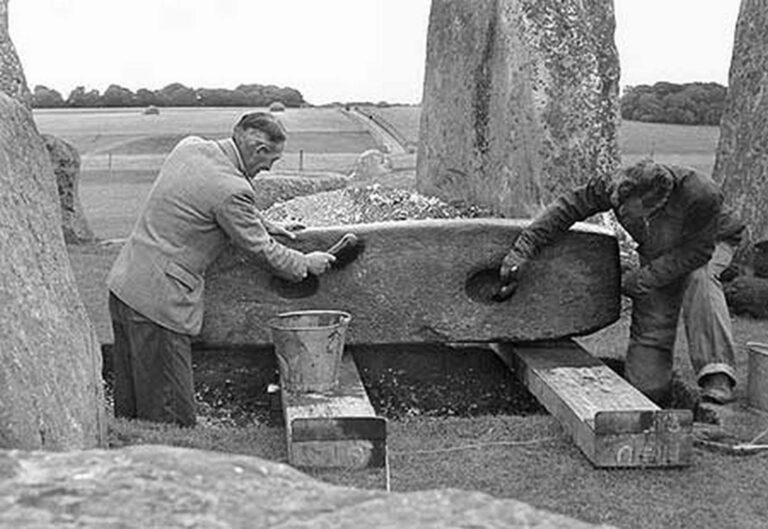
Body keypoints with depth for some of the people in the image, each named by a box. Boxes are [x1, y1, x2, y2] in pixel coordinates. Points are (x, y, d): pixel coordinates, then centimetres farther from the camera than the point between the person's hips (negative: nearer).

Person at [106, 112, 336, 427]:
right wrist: (306, 264, 11)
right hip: (158, 301, -9)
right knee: (172, 419, -2)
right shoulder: (231, 190, -18)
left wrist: (262, 223, 27)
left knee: (131, 406, 17)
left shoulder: (190, 147, 7)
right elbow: (263, 253, -6)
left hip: (123, 284, 9)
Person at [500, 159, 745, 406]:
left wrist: (643, 278, -30)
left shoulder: (701, 195, -42)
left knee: (699, 278, -42)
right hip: (659, 255, 2)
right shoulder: (617, 185, -32)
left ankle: (717, 376, -38)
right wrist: (522, 251, -30)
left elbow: (698, 251, -31)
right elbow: (568, 206, -24)